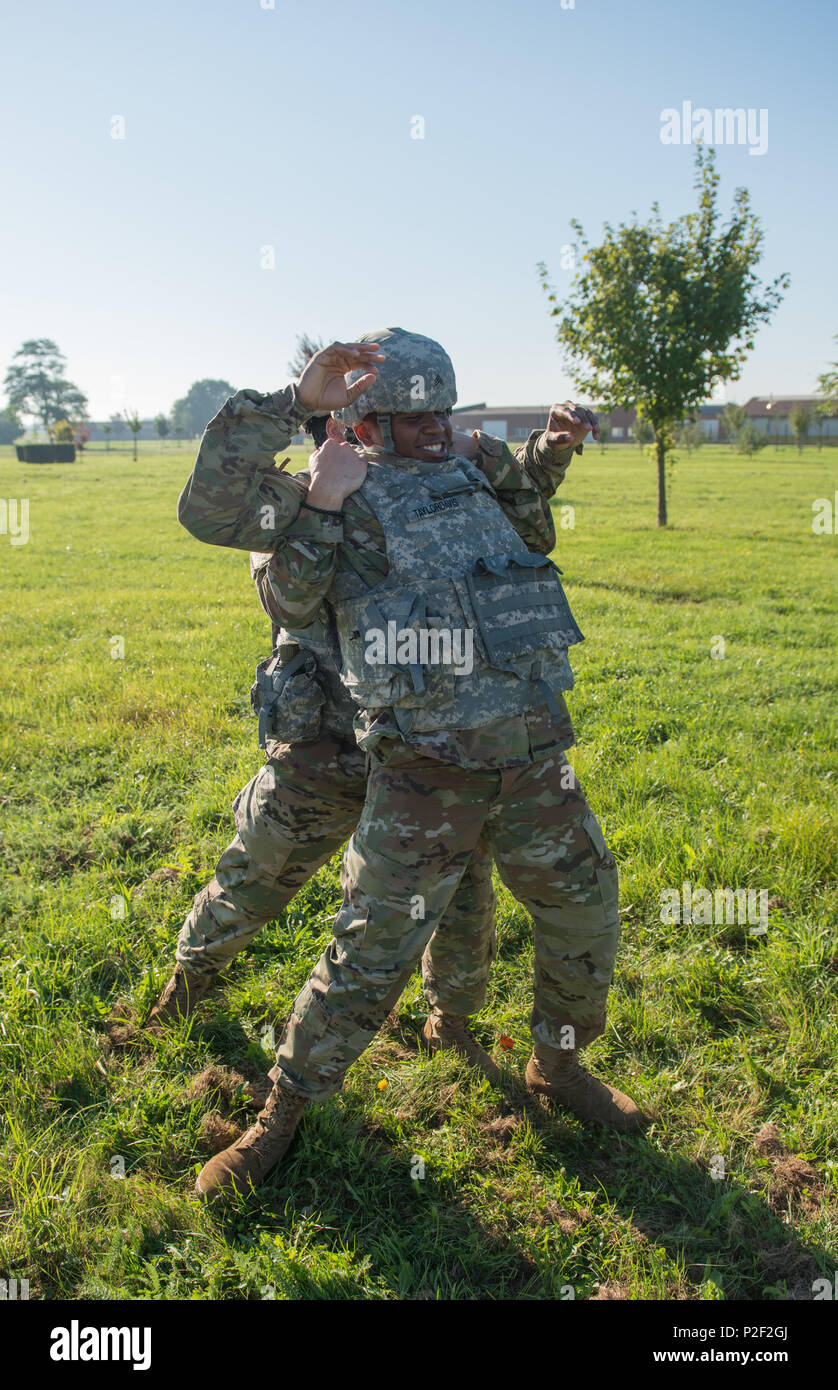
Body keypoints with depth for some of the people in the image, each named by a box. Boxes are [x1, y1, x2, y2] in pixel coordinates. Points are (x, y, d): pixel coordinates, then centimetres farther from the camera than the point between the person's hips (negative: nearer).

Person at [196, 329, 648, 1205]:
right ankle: (283, 1113, 20)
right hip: (426, 776, -6)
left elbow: (520, 510, 41)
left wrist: (555, 448, 26)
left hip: (533, 755, 7)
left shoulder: (466, 478, 18)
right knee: (369, 956, -2)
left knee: (584, 919, 17)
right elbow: (288, 604, -11)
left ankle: (557, 1066, 42)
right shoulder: (350, 492, 0)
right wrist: (322, 507, -20)